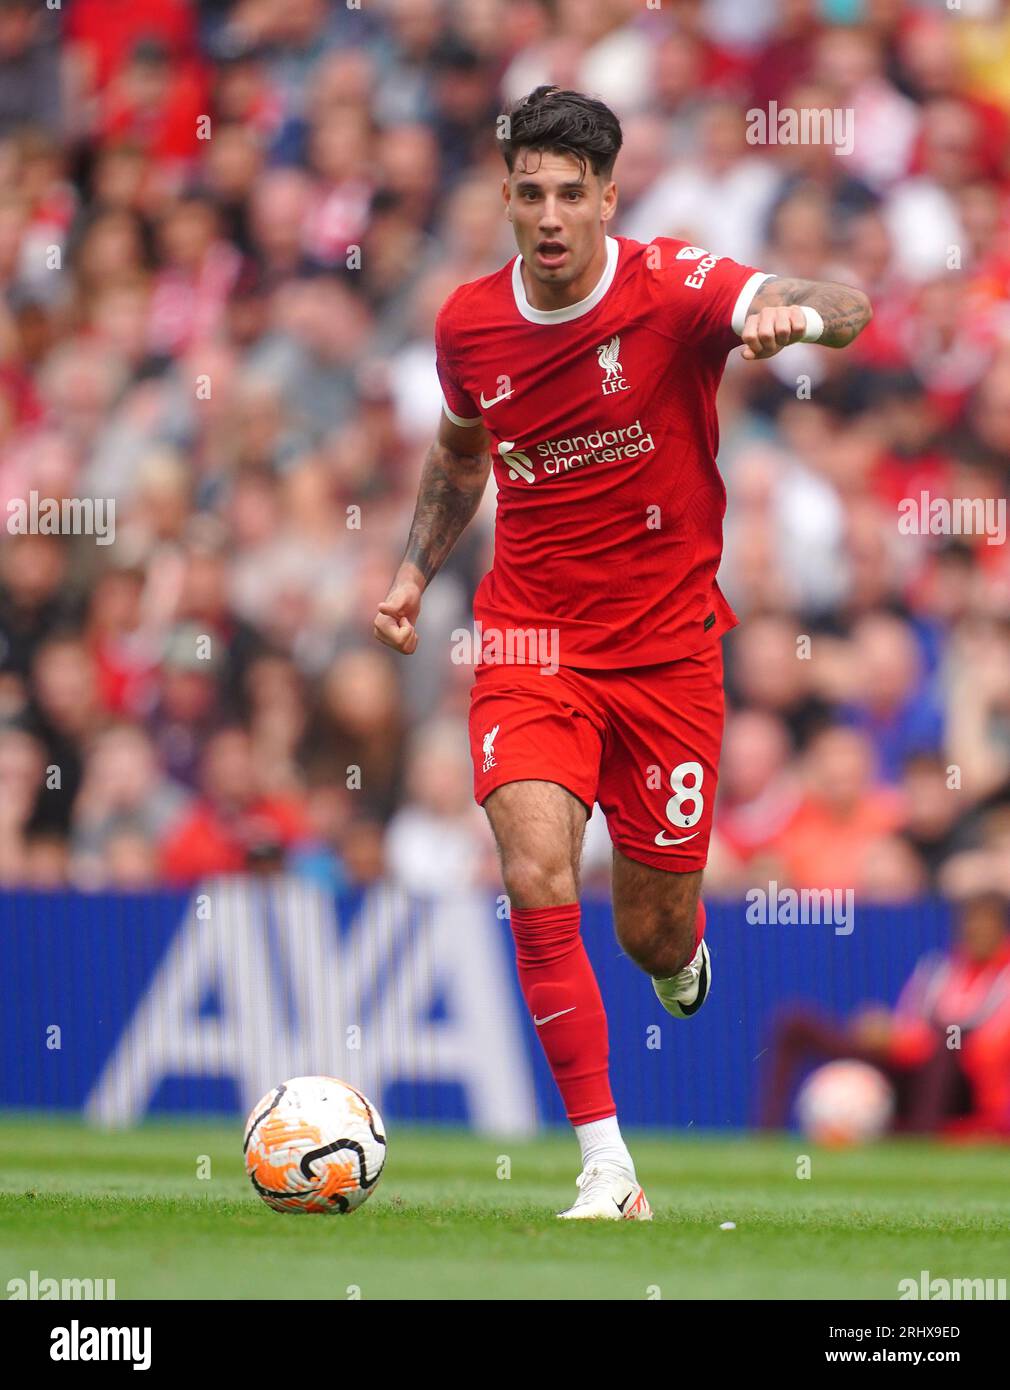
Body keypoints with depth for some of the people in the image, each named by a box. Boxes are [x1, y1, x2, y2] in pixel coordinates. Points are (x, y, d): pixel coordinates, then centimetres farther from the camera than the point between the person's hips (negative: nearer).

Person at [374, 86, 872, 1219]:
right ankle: (607, 1172, -16)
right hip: (530, 643, 1)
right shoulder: (469, 324, -1)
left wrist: (797, 314, -53)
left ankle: (681, 958, 48)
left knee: (656, 935, 6)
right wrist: (415, 570, 11)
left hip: (667, 646, -1)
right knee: (537, 879, -22)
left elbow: (845, 309, -31)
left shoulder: (672, 286, -13)